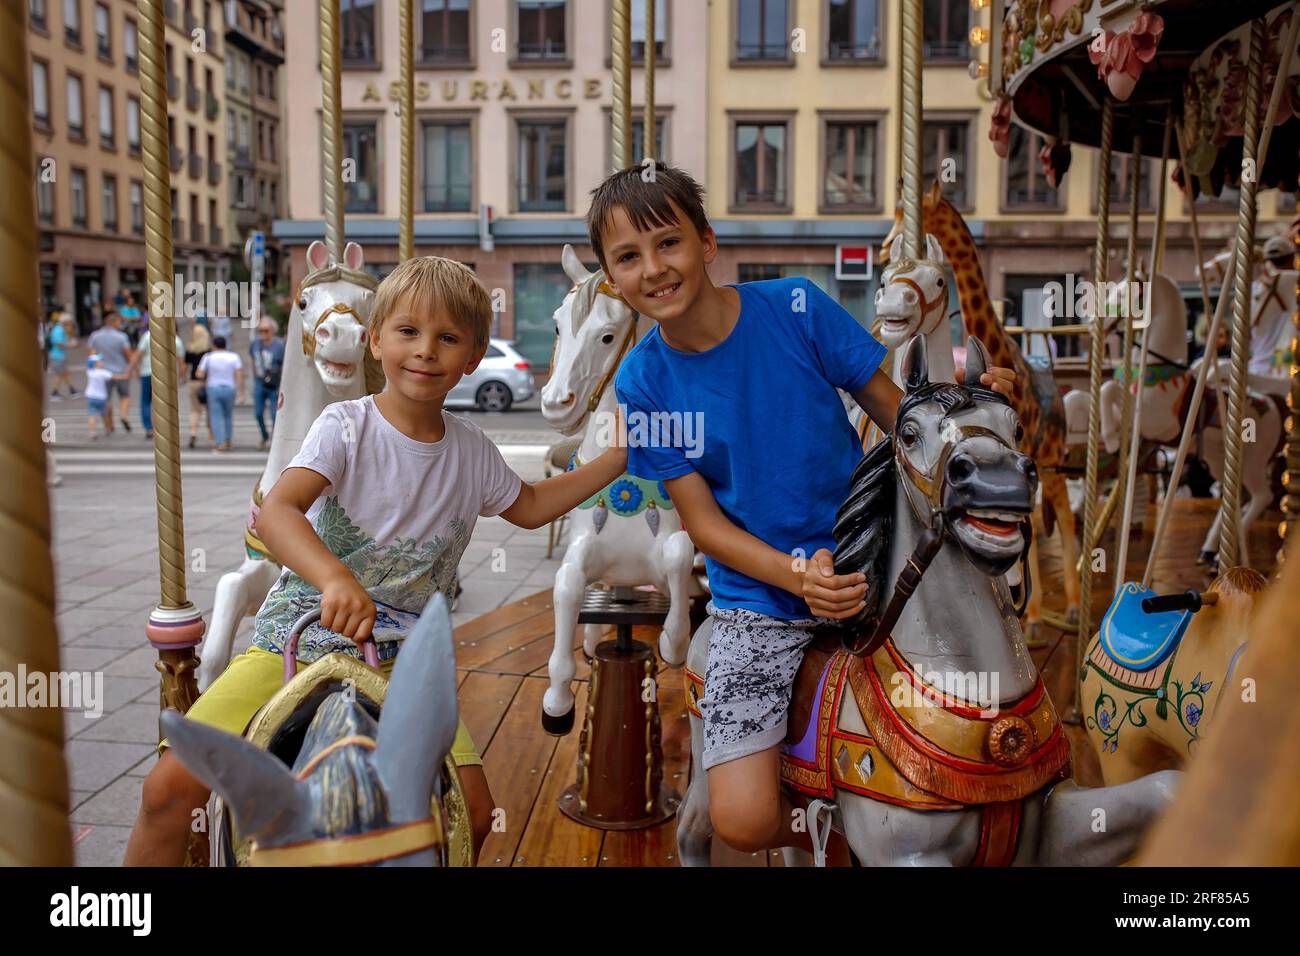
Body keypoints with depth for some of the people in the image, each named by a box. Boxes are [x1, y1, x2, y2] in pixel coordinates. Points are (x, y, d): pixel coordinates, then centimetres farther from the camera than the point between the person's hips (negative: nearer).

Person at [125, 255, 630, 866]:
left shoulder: (472, 450, 6)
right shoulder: (348, 426, -8)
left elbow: (529, 506, 25)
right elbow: (275, 510, -24)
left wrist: (617, 459, 19)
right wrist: (335, 578, -43)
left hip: (399, 662, 3)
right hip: (296, 642, -3)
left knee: (474, 811, -12)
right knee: (170, 786, -16)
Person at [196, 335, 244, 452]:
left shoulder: (208, 357, -2)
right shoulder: (233, 357, -1)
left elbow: (200, 375, -6)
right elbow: (239, 375, -10)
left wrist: (205, 381, 17)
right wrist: (241, 393, -9)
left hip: (213, 389, -1)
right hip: (229, 389, 1)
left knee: (216, 417, 1)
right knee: (228, 416, 18)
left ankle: (220, 444, -9)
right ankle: (228, 442, 18)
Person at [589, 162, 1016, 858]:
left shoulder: (798, 308, -7)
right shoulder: (642, 383, -4)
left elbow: (897, 413, 1)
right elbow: (703, 522, -4)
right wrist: (799, 577, -20)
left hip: (864, 566, 1)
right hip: (757, 599, 0)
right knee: (743, 822, -13)